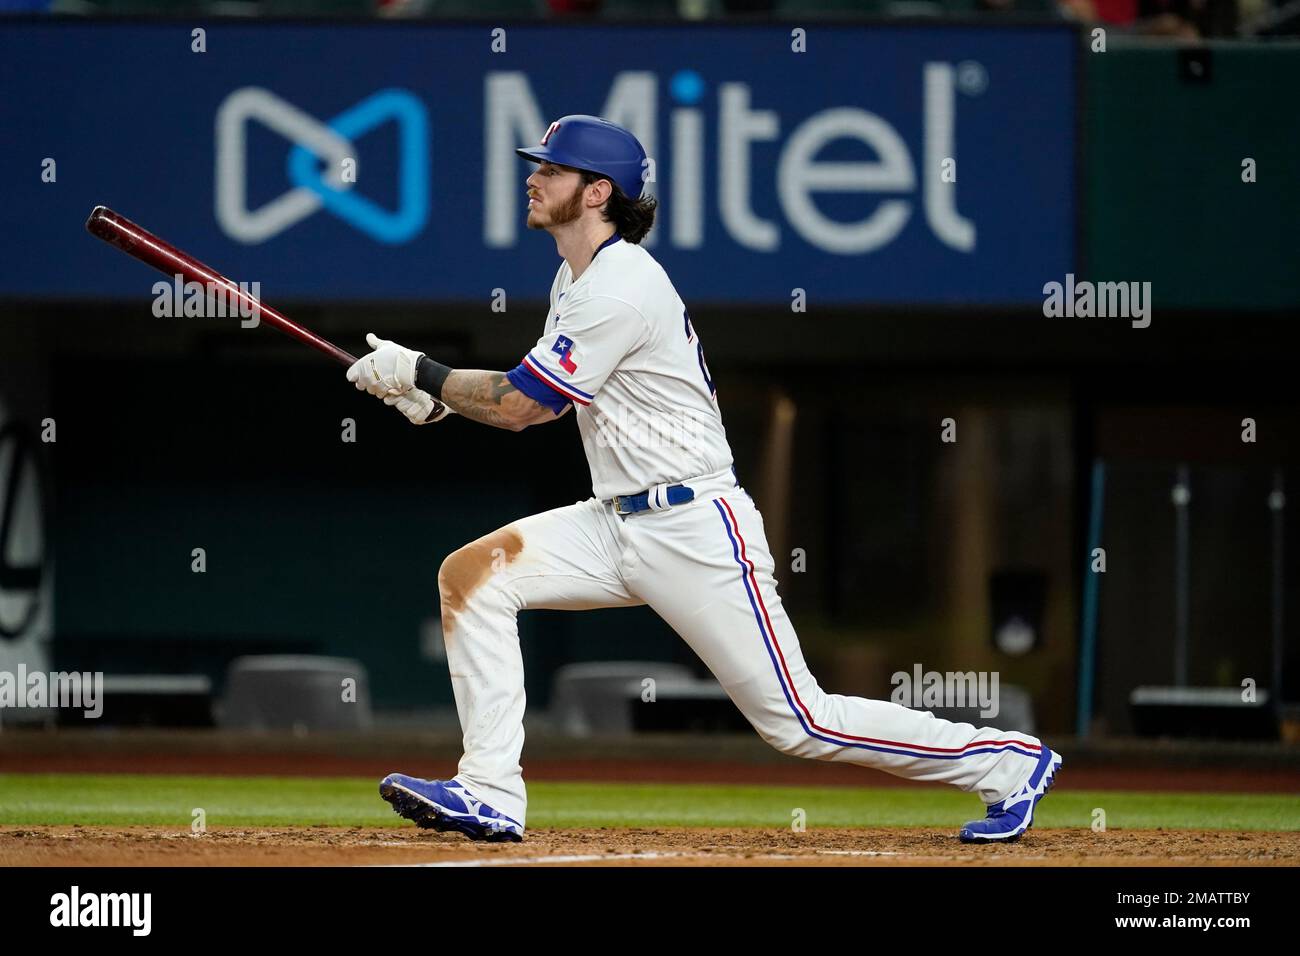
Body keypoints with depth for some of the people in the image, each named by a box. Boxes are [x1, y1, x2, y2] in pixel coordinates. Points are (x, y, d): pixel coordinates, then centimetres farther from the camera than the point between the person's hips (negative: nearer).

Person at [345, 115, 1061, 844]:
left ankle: (1007, 762, 6)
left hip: (696, 531, -10)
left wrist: (419, 373, -5)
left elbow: (521, 406, -17)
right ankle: (490, 796, -7)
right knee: (473, 574, -6)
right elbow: (540, 401, 20)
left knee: (799, 722, -7)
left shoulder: (620, 290, -19)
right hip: (617, 524, 10)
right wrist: (436, 395, 6)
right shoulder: (579, 278, 13)